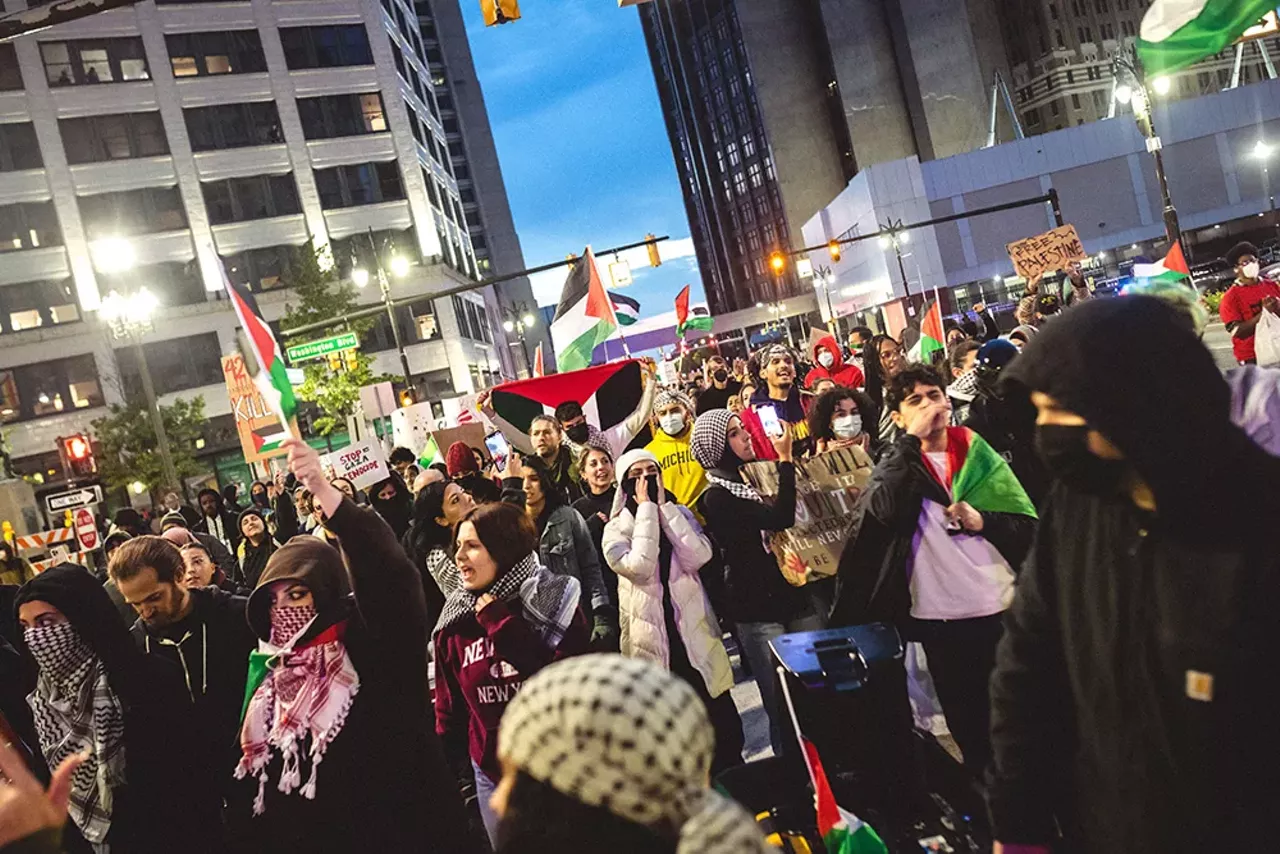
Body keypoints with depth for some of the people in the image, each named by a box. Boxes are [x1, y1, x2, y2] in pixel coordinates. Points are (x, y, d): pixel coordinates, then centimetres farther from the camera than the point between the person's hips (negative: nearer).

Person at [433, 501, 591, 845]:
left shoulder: (554, 600, -13)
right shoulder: (456, 621, -1)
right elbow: (449, 707, 8)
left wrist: (500, 623, -23)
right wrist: (455, 779, 9)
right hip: (491, 776, 4)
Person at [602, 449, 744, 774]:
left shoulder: (681, 513, 9)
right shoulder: (616, 528, 1)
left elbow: (699, 556, -10)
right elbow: (640, 567, -19)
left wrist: (664, 506, -9)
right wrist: (646, 508, -13)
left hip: (695, 635, 2)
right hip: (650, 639, -2)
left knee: (723, 722, 5)